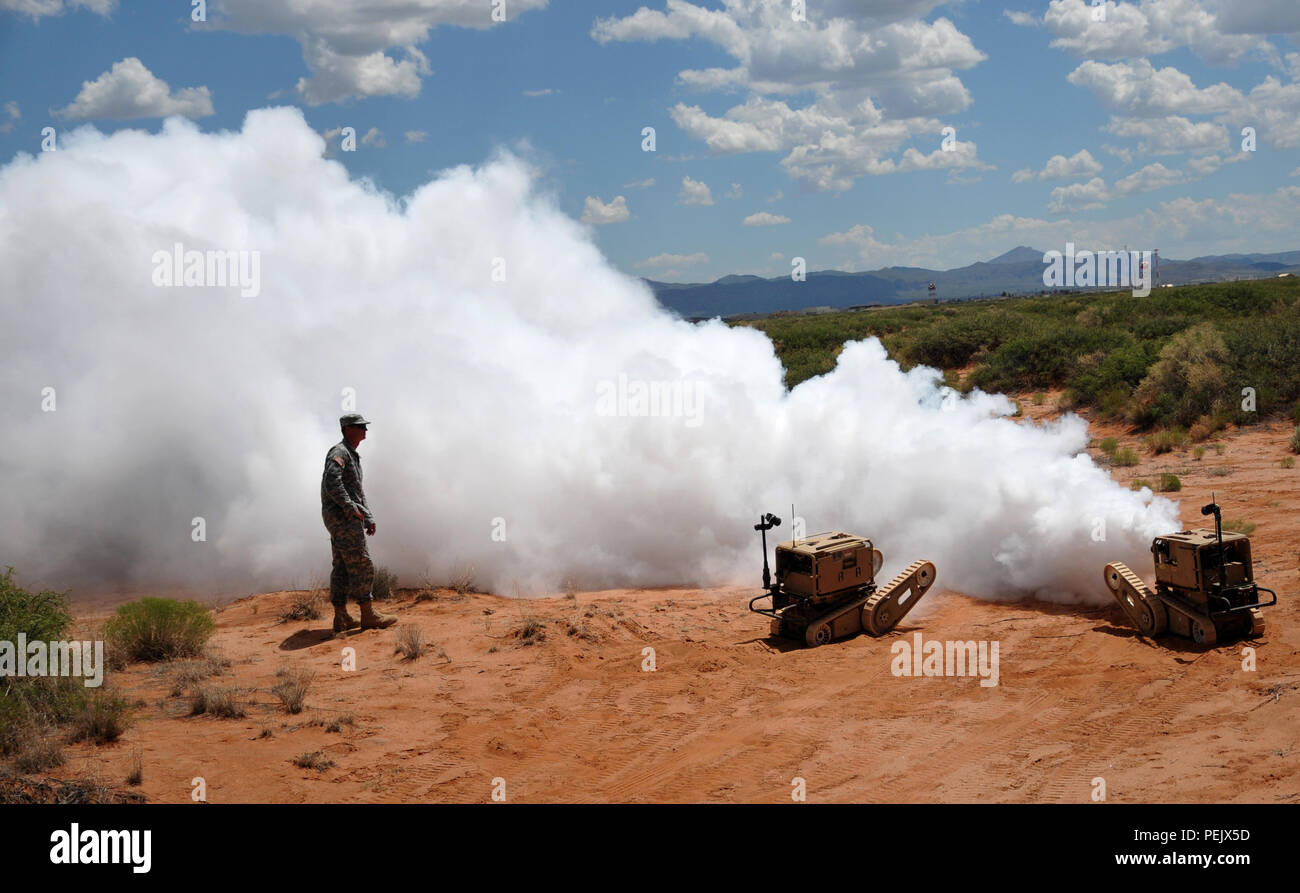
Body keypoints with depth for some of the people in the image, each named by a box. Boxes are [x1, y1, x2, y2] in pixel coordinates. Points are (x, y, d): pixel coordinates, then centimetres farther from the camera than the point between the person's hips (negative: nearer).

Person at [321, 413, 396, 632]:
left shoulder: (353, 456, 22)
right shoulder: (339, 452, -10)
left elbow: (358, 491, 26)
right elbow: (332, 482, -26)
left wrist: (368, 519, 19)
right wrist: (351, 508, -22)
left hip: (346, 519, 10)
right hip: (342, 517, -10)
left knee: (343, 567, 9)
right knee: (361, 565, -9)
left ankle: (341, 618, 10)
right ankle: (368, 615, -9)